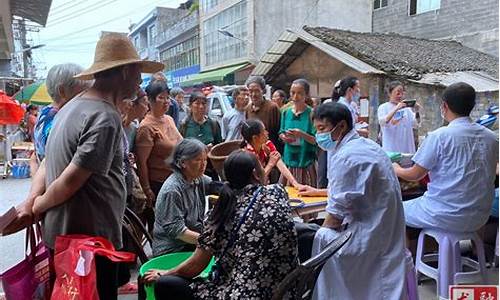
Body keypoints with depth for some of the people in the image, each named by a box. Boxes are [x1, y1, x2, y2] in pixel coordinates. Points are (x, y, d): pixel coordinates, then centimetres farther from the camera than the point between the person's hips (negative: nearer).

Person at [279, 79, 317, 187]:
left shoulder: (311, 113, -7)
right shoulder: (286, 112, 7)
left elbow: (316, 140, -9)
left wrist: (302, 134, -24)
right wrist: (283, 137, -6)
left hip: (306, 162, -4)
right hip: (289, 160, 4)